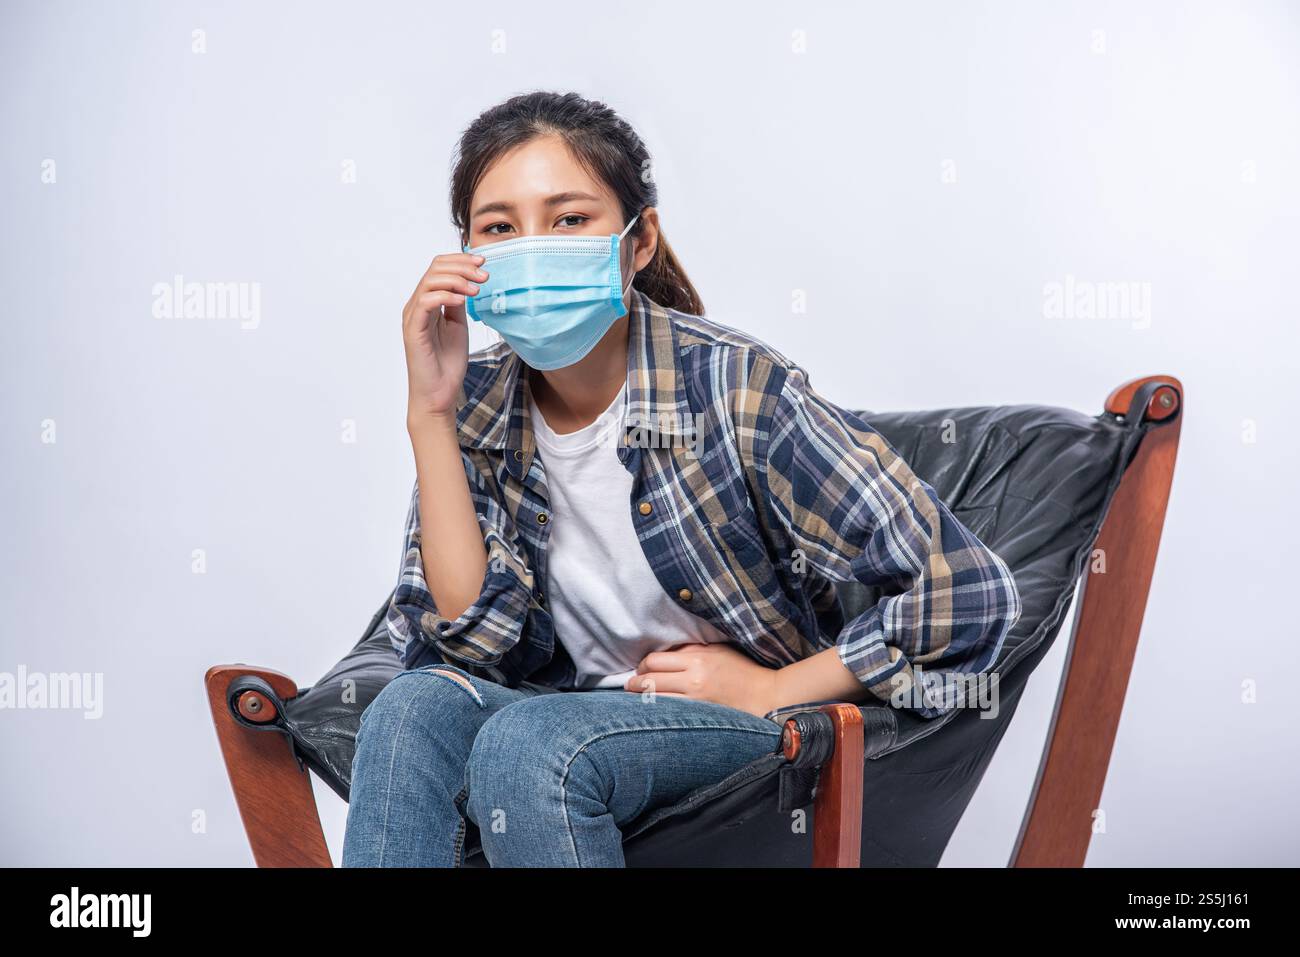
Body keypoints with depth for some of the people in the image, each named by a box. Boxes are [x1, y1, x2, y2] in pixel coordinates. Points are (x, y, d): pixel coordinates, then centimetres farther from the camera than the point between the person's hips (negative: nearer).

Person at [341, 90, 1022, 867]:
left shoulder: (733, 388, -19)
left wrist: (770, 689, -12)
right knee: (416, 708, -25)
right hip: (585, 715, 4)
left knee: (528, 745, -30)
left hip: (757, 725, -4)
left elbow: (971, 593, -20)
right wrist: (430, 414, -17)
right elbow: (474, 638, -12)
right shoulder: (480, 403, -4)